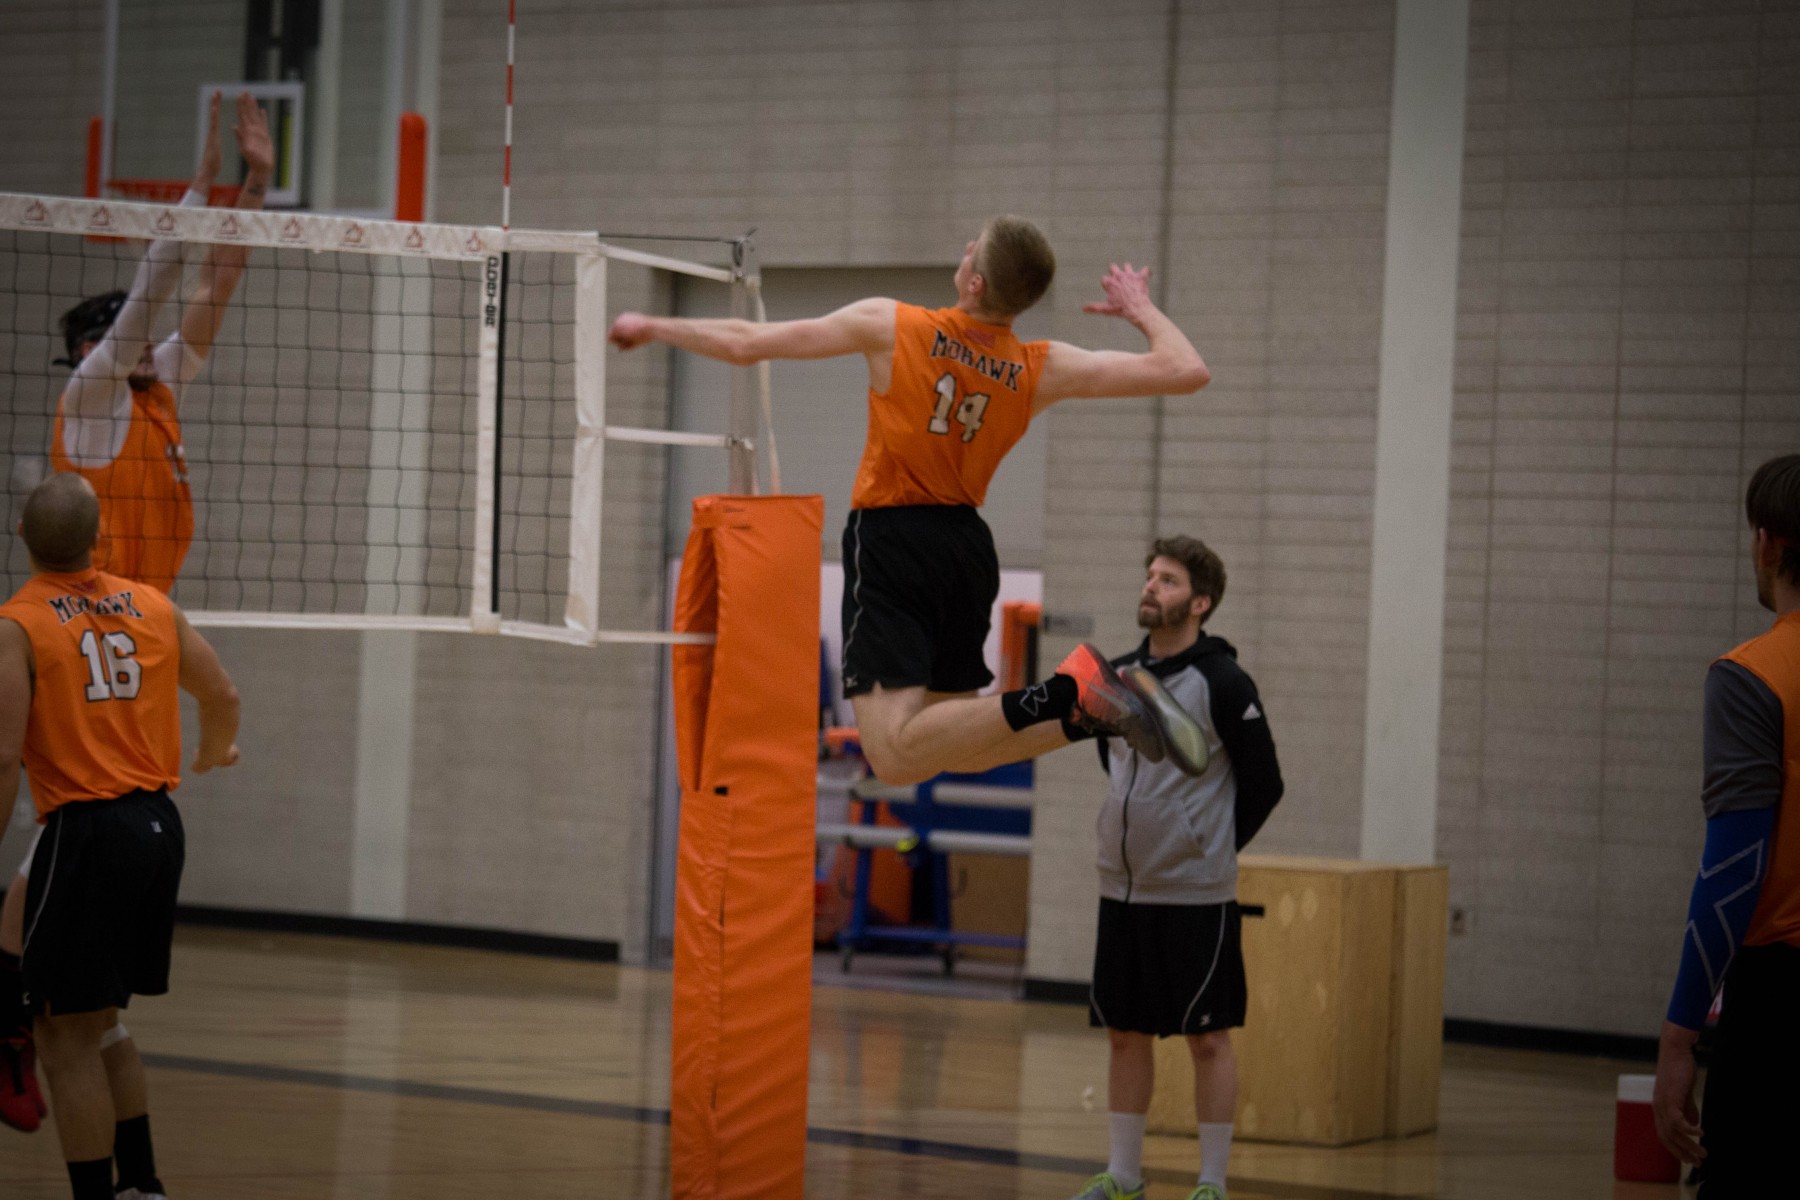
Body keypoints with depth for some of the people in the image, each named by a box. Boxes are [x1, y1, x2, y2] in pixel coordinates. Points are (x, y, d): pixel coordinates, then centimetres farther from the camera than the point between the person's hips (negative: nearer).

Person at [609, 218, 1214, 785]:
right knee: (947, 744, 19)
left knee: (895, 754, -15)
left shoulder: (890, 326, -10)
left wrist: (653, 327, 14)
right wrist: (1140, 308, 20)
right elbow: (1186, 370, -1)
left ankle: (1066, 694, -31)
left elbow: (747, 343, -4)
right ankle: (1091, 706, -4)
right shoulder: (1041, 369, -2)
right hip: (968, 545, 5)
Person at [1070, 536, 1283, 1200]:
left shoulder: (1223, 684, -11)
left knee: (1207, 1039, 0)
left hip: (1196, 895, -6)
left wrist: (1210, 848, 3)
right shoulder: (1117, 676, 7)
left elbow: (1263, 785, -5)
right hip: (1122, 888, 6)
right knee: (1125, 1033, 11)